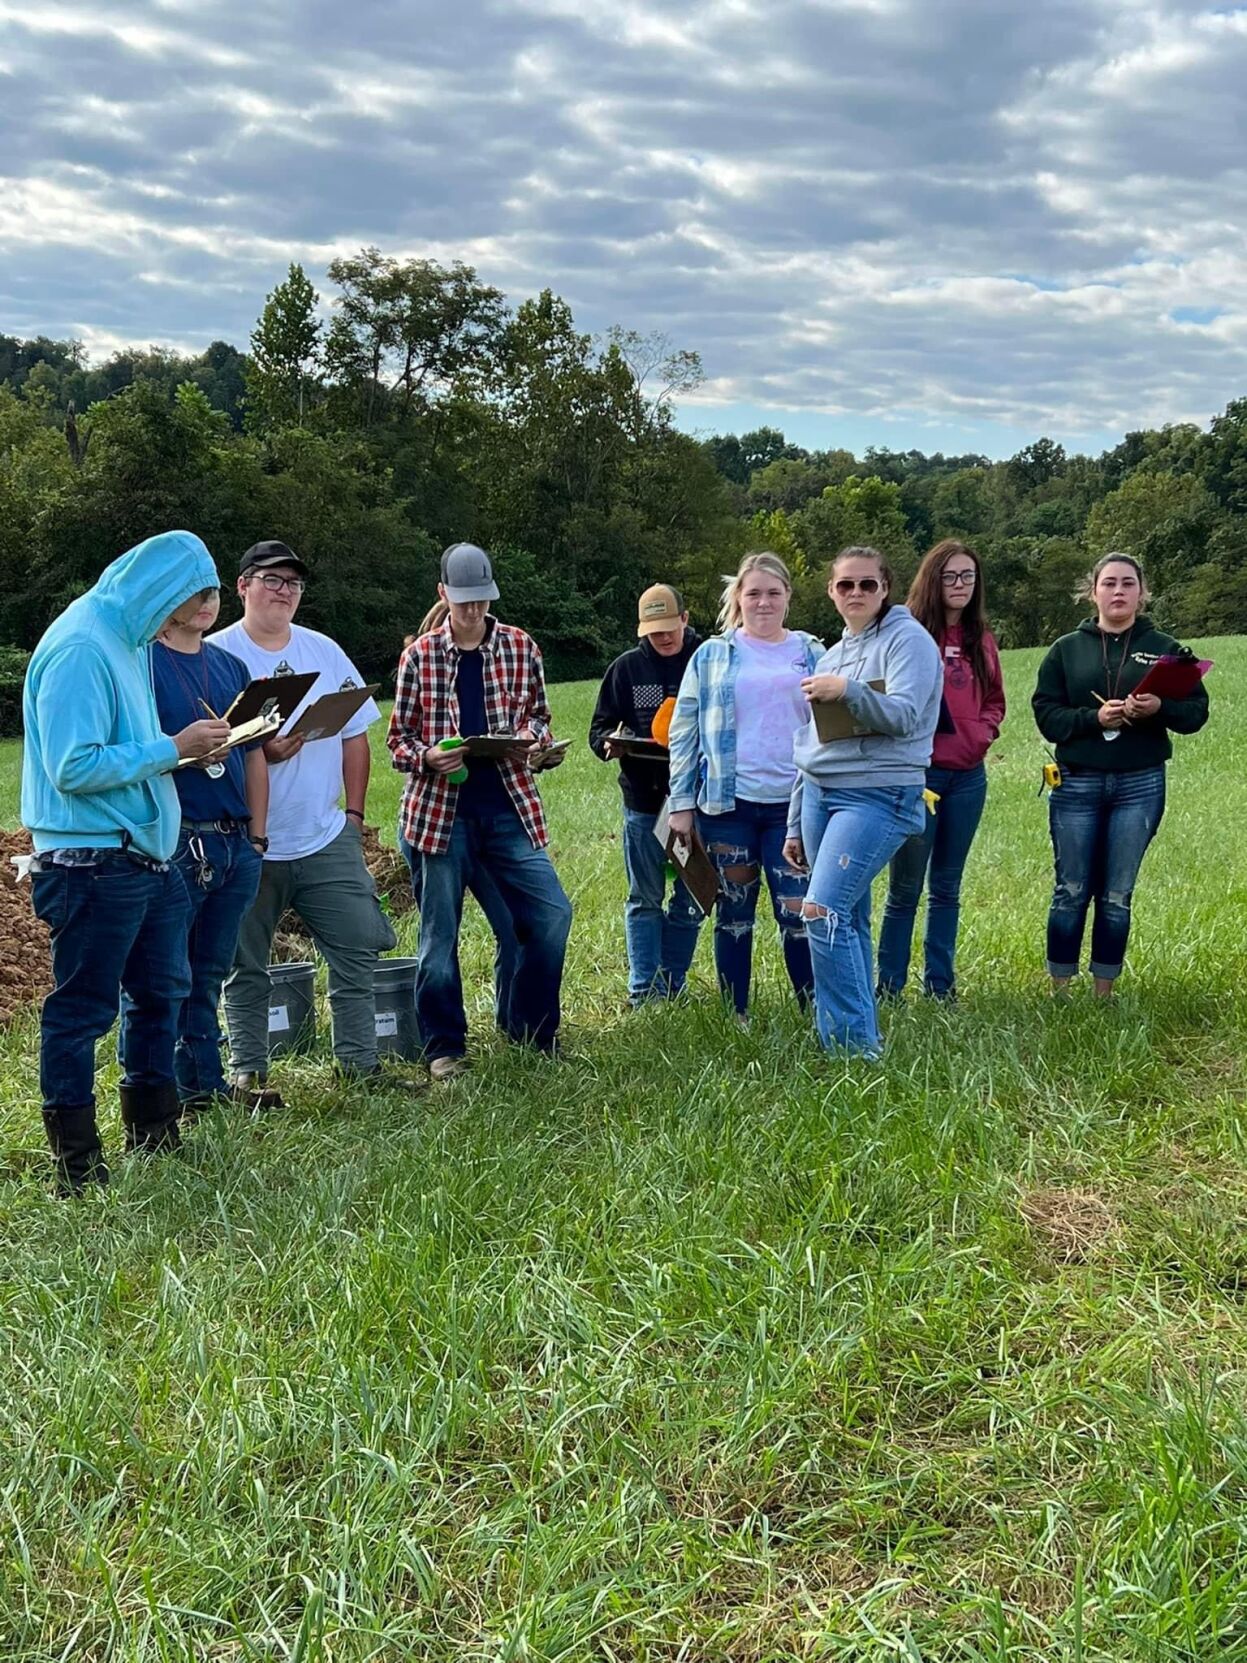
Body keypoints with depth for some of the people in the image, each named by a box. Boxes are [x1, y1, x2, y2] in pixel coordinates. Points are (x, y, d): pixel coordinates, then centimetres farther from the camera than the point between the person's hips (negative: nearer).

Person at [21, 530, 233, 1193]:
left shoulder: (127, 642, 13)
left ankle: (152, 1137, 32)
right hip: (92, 862, -10)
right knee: (82, 1009, 0)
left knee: (161, 993, 18)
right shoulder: (80, 648, -18)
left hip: (147, 857, 10)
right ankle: (77, 1168, 11)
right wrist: (173, 748, -18)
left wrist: (189, 744, 6)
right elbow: (74, 767, -24)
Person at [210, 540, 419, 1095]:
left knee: (358, 947, 3)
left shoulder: (324, 651, 9)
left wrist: (354, 812, 7)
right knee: (245, 966, 7)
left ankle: (359, 1063, 14)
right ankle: (248, 1072, 18)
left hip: (327, 840, 4)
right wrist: (260, 752, -26)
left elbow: (355, 732, 13)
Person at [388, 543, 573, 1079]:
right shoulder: (419, 656, 3)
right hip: (443, 809, -2)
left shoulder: (520, 647, 7)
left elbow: (539, 716, 16)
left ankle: (532, 1030, 14)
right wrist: (426, 757, -16)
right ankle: (444, 1046, 16)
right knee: (439, 933, 4)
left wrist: (531, 739, -7)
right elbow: (398, 738, 5)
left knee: (551, 912, -4)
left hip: (509, 807, 2)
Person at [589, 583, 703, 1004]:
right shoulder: (627, 667, 6)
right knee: (645, 899, 8)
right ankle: (643, 989, 13)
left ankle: (672, 984, 19)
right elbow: (599, 729, 9)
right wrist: (610, 743, -14)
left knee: (691, 901, 7)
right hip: (643, 800, 1)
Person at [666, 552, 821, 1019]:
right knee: (734, 912, 8)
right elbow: (684, 731, 6)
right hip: (727, 804, 0)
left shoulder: (812, 655, 9)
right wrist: (681, 802, 1)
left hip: (793, 804, 0)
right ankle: (734, 1016, 18)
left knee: (798, 911, -4)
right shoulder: (711, 656, 6)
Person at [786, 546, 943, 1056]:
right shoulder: (831, 655, 20)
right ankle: (863, 1036, 16)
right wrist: (796, 825, 22)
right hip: (820, 793, 8)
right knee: (848, 921, 8)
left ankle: (857, 1043, -11)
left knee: (825, 912, -18)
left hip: (878, 795, -7)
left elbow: (904, 715, -15)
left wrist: (848, 691, -29)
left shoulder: (907, 639, -2)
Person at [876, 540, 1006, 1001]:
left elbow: (994, 701, 19)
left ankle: (940, 985, 20)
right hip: (918, 773, -5)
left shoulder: (981, 640, 11)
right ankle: (889, 988, 8)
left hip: (968, 776, 5)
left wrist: (983, 732, 1)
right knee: (904, 889, -1)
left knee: (947, 888, 12)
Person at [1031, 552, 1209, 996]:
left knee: (1117, 896, 4)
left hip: (1140, 786, 0)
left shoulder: (1164, 649, 6)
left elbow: (1197, 710, 3)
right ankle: (1059, 990, 13)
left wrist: (1160, 708, -17)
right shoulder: (1067, 649, 6)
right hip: (1077, 784, 0)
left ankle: (1105, 992, 14)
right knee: (1072, 892, 3)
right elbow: (1046, 714, -1)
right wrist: (1094, 717, -17)